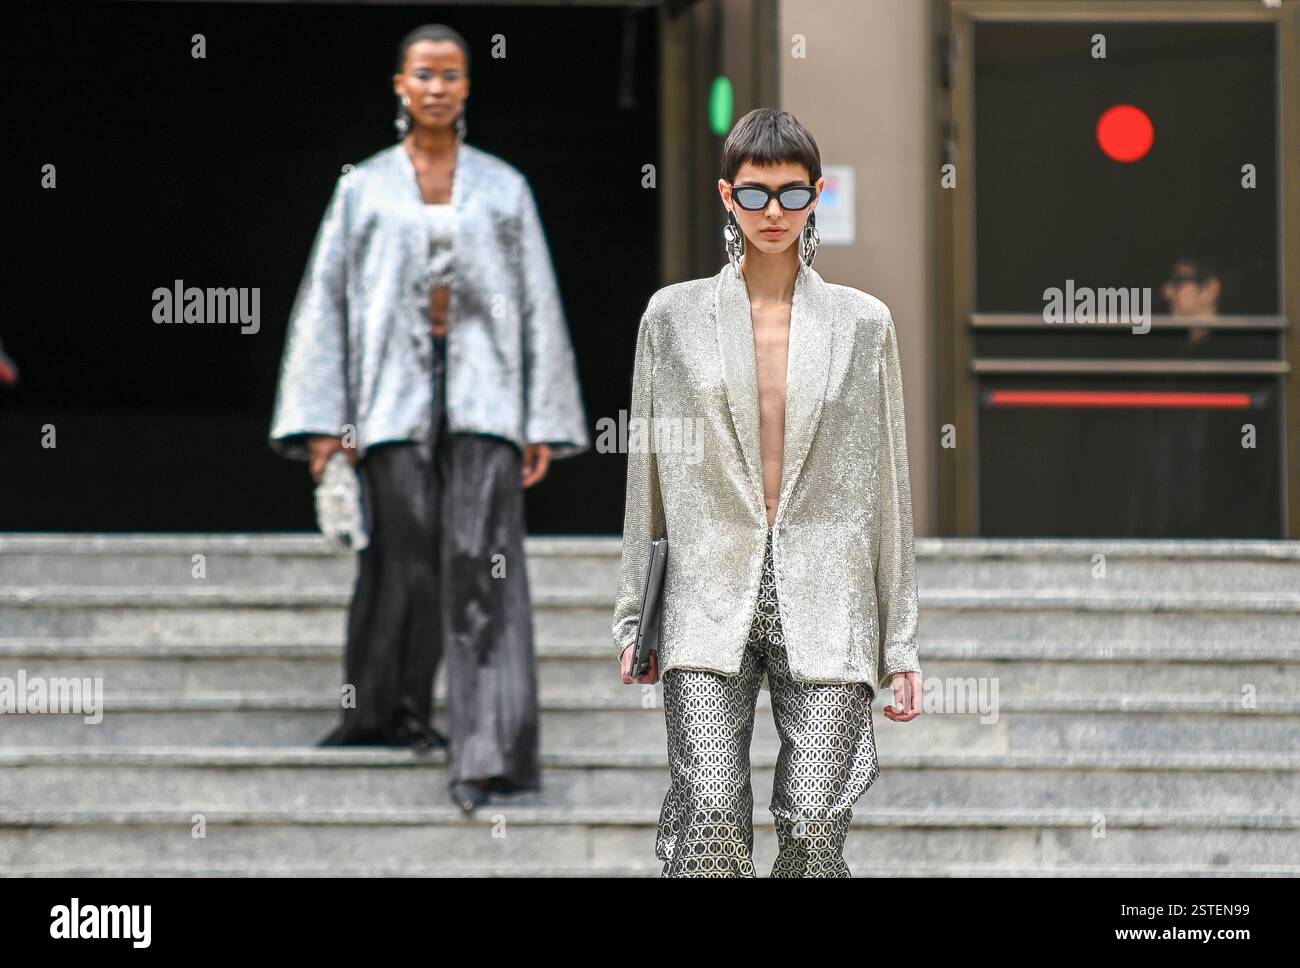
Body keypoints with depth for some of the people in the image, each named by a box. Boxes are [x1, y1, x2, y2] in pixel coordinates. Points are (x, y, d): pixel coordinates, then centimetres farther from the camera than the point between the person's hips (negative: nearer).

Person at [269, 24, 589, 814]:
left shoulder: (504, 188, 12)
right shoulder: (365, 188, 11)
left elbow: (539, 304, 10)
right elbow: (326, 299, 8)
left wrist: (544, 421, 3)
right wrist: (324, 419, -1)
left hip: (483, 391, 0)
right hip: (395, 393, 0)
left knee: (481, 563, -10)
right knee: (408, 557, -3)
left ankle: (490, 750, -16)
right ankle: (389, 709, 18)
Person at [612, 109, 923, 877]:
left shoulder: (863, 322, 9)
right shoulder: (675, 316, 9)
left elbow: (888, 487, 11)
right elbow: (647, 474, 13)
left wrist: (901, 642, 8)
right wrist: (633, 619, 10)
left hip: (825, 607, 0)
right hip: (710, 600, 0)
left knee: (815, 826, -11)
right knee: (711, 814, -17)